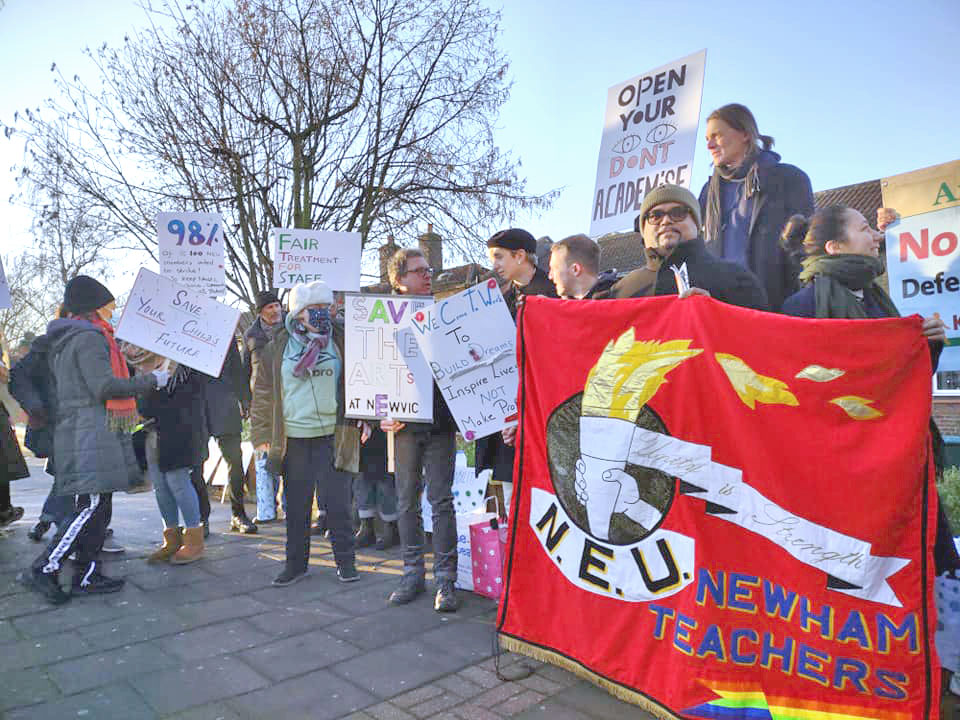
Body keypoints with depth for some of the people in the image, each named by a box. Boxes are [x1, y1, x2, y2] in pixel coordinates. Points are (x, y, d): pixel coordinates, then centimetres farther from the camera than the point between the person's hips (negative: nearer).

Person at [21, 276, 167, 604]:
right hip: (92, 431, -11)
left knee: (97, 505, 10)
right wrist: (151, 380, -11)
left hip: (79, 429, 11)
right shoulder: (89, 337, -11)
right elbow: (105, 386, -19)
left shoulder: (65, 340, 21)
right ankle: (43, 568, -6)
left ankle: (87, 576, 14)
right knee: (93, 505, -10)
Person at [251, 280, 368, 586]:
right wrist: (261, 434, 5)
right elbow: (263, 392, 8)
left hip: (333, 435, -1)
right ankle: (296, 563, 25)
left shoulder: (341, 340, 3)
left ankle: (345, 560, 18)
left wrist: (363, 418, -1)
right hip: (293, 437, 1)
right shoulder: (278, 347, 4)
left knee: (337, 501, 2)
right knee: (296, 504, 10)